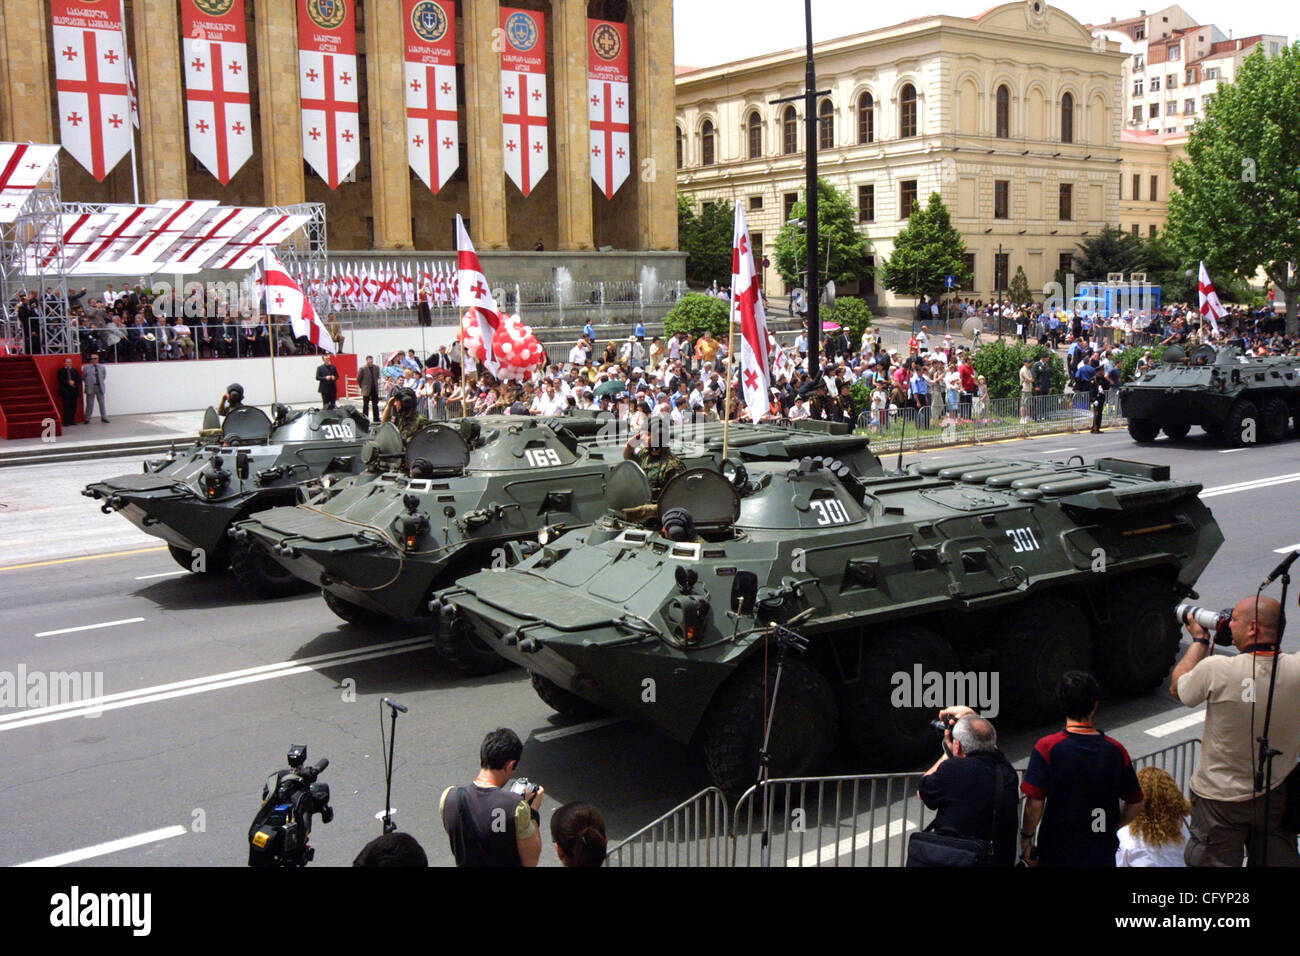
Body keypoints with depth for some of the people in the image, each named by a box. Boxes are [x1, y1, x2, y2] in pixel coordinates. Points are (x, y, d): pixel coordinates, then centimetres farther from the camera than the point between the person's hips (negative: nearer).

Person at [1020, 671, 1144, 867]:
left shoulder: (1047, 748, -15)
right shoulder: (1115, 750, -5)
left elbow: (1034, 804, -18)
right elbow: (1135, 804, 2)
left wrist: (1026, 838, -2)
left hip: (1057, 852, -3)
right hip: (1102, 854, 3)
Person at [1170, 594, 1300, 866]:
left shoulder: (1217, 670, -26)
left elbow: (1177, 688, -5)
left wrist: (1199, 640, 4)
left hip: (1220, 797, -3)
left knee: (1215, 862, 12)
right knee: (1276, 859, 21)